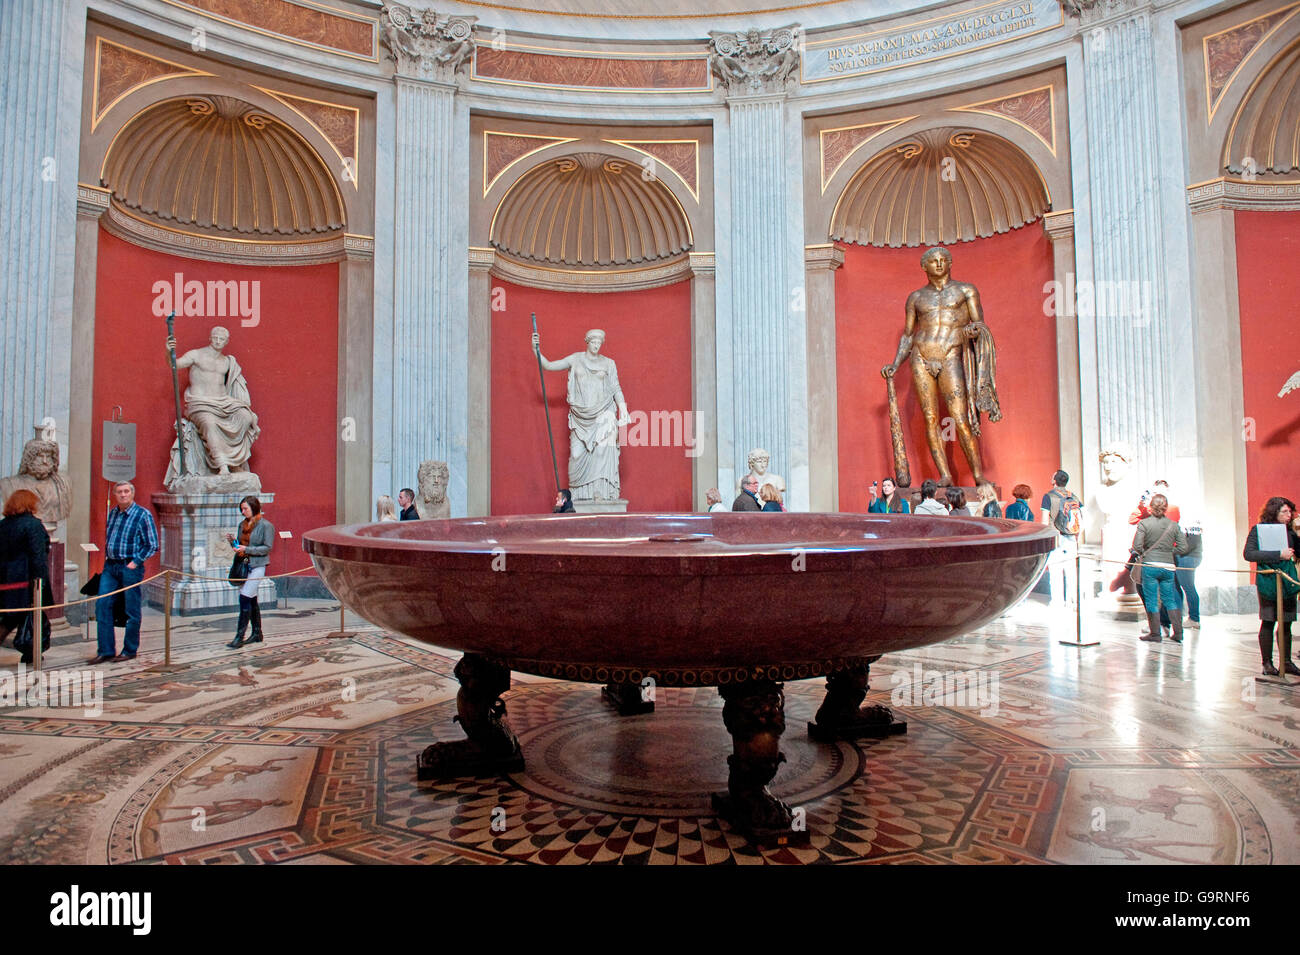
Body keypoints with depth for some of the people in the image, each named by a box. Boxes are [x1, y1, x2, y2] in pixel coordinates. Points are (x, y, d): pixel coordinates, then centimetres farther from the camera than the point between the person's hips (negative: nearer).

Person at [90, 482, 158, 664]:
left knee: (132, 611, 2)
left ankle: (130, 650, 13)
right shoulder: (112, 512, 11)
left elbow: (152, 545, -7)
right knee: (102, 605, 2)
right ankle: (106, 650, 10)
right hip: (110, 567, 6)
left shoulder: (143, 515, -7)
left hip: (130, 568, -6)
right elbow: (107, 537, 24)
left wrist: (135, 562, -12)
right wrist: (107, 557, 13)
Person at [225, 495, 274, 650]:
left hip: (257, 566, -7)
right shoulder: (243, 524, 14)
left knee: (244, 598, -13)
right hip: (243, 565, 7)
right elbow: (240, 545, 21)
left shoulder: (266, 525, -8)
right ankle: (257, 634, 21)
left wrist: (247, 549, -19)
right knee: (252, 600, 12)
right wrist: (233, 540, 1)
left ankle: (239, 636, -11)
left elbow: (267, 547, -12)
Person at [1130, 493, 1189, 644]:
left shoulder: (1144, 523, -7)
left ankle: (1155, 634, 9)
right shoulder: (1174, 525, 4)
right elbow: (1183, 548, 3)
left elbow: (1137, 546, -13)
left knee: (1151, 600, 4)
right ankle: (1178, 633, 16)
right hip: (1168, 567, 4)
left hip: (1150, 565, -4)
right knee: (1170, 600, 16)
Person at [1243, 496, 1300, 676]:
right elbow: (1248, 554, -15)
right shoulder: (1258, 529, -5)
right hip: (1268, 583, -5)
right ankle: (1267, 663, 8)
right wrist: (1279, 554, -20)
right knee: (1268, 622, 0)